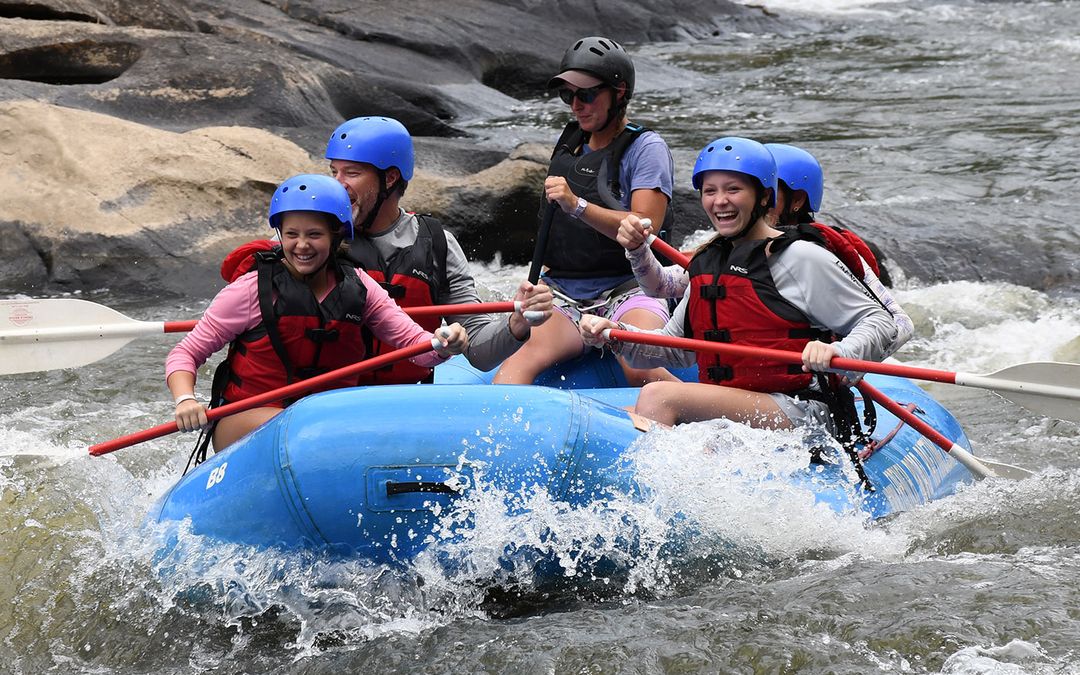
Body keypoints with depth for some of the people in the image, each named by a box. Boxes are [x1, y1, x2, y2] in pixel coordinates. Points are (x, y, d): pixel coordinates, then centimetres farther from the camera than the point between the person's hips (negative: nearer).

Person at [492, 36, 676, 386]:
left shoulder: (645, 147, -2)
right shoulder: (570, 141, 18)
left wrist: (578, 205, -28)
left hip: (627, 291, -4)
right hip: (564, 296, 4)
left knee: (641, 371, -35)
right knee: (522, 359, -28)